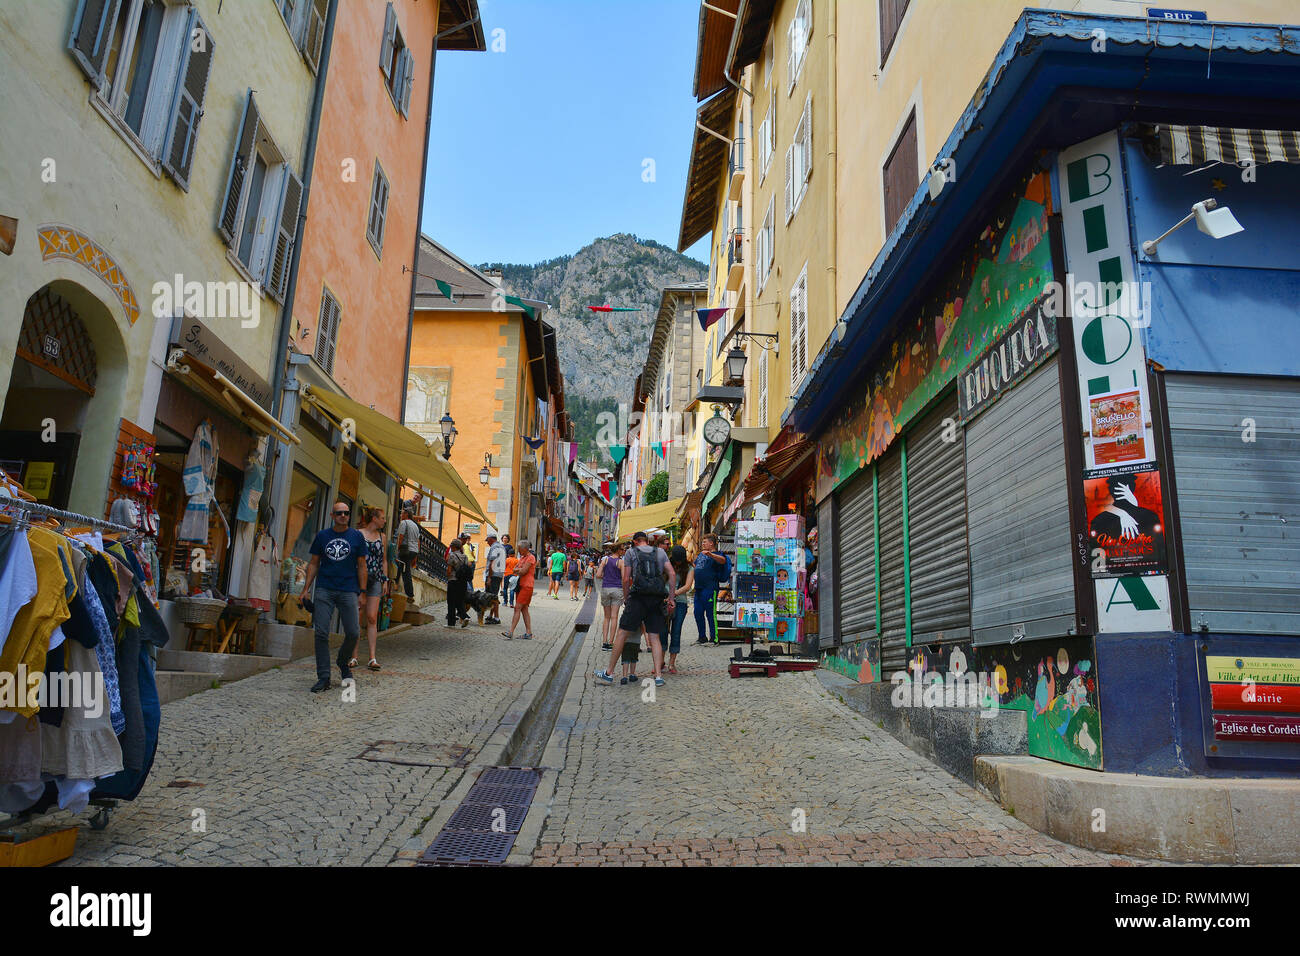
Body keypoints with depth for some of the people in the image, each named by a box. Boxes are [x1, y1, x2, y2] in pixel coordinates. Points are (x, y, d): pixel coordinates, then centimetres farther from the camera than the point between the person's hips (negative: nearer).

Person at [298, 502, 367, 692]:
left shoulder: (357, 537, 6)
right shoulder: (322, 536, 9)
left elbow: (361, 566, 7)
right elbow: (314, 564, 13)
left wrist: (363, 592, 1)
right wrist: (305, 590, 7)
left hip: (348, 591, -1)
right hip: (324, 590, 1)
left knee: (353, 633, -5)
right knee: (321, 633, -5)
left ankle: (343, 663, 24)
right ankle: (323, 678, 2)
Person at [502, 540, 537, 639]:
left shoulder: (530, 558, -11)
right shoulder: (522, 557, 18)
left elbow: (523, 571, -18)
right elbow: (514, 569, 13)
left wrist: (517, 570, 1)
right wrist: (520, 570, -6)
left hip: (527, 586, -9)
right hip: (521, 585, 9)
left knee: (517, 608, -14)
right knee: (524, 609, 9)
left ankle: (511, 632, -18)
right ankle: (529, 633, 12)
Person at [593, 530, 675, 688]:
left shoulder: (631, 552, 9)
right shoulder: (660, 552, 16)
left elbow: (626, 579, 3)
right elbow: (672, 574, 6)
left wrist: (626, 598, 15)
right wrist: (671, 597, 9)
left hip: (638, 597, -3)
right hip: (657, 599, 3)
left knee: (622, 633, 1)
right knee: (654, 638, 7)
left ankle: (609, 673, 5)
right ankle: (658, 676, -2)